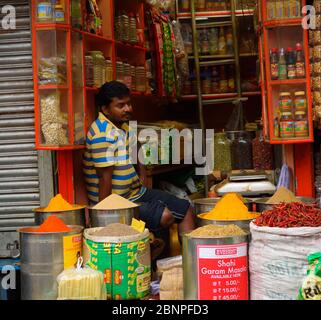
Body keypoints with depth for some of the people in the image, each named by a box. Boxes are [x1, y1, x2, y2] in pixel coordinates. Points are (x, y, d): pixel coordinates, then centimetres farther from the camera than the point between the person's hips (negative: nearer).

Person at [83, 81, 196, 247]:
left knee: (185, 209, 7)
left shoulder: (123, 126, 10)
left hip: (136, 192, 10)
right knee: (165, 216, -26)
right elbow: (105, 178, -23)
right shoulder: (103, 134, -22)